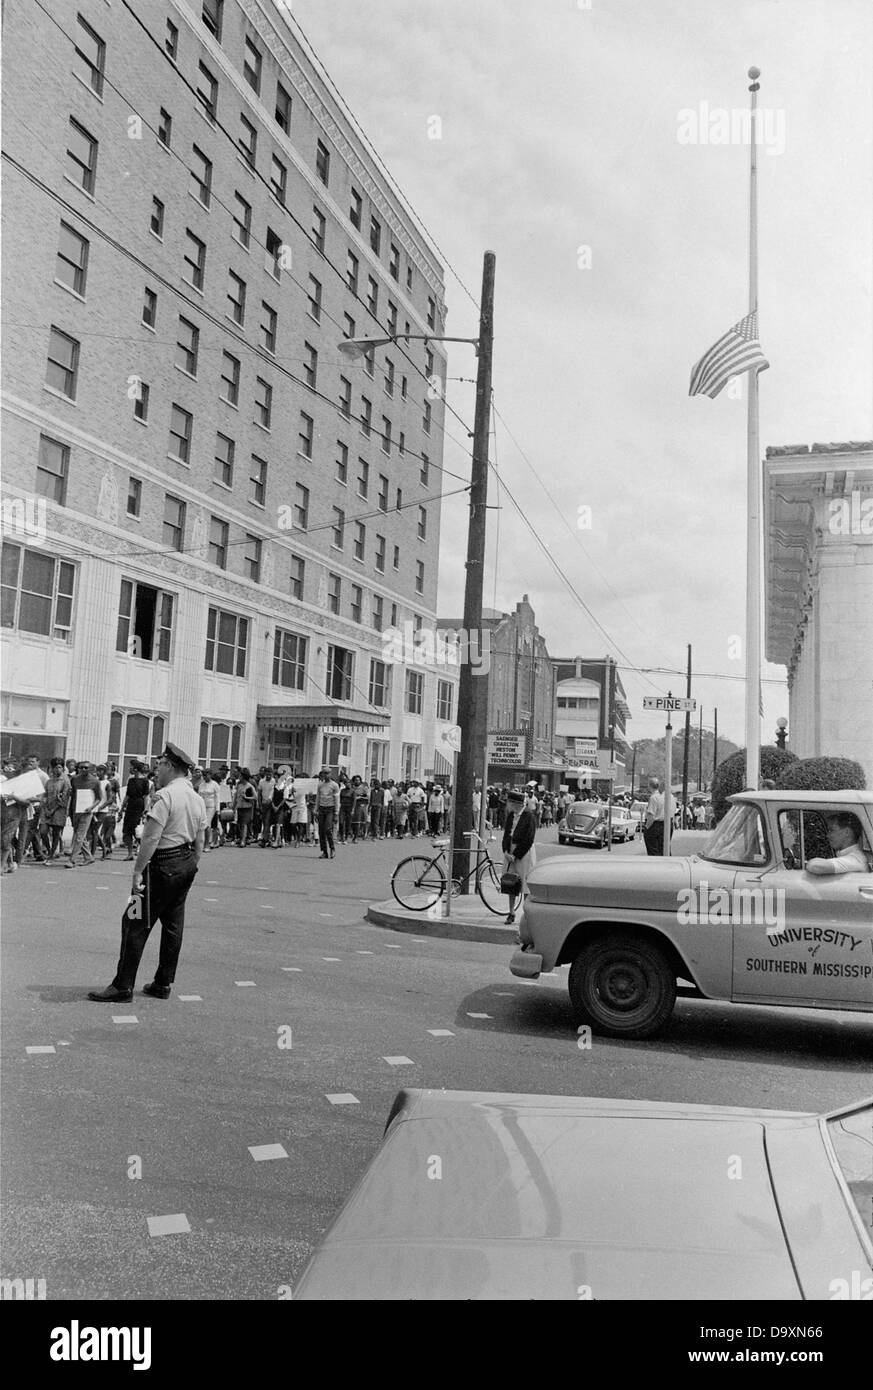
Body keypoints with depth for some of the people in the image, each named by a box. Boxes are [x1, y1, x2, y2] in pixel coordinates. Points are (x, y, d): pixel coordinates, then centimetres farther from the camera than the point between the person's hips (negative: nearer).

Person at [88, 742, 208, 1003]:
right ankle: (164, 984, 21)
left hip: (162, 864, -9)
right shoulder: (197, 799, 10)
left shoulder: (165, 795, -16)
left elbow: (151, 838, -21)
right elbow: (199, 842, 14)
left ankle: (123, 986, 4)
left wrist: (138, 870, -17)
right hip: (186, 863, 9)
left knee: (136, 924, -1)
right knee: (173, 923, 13)